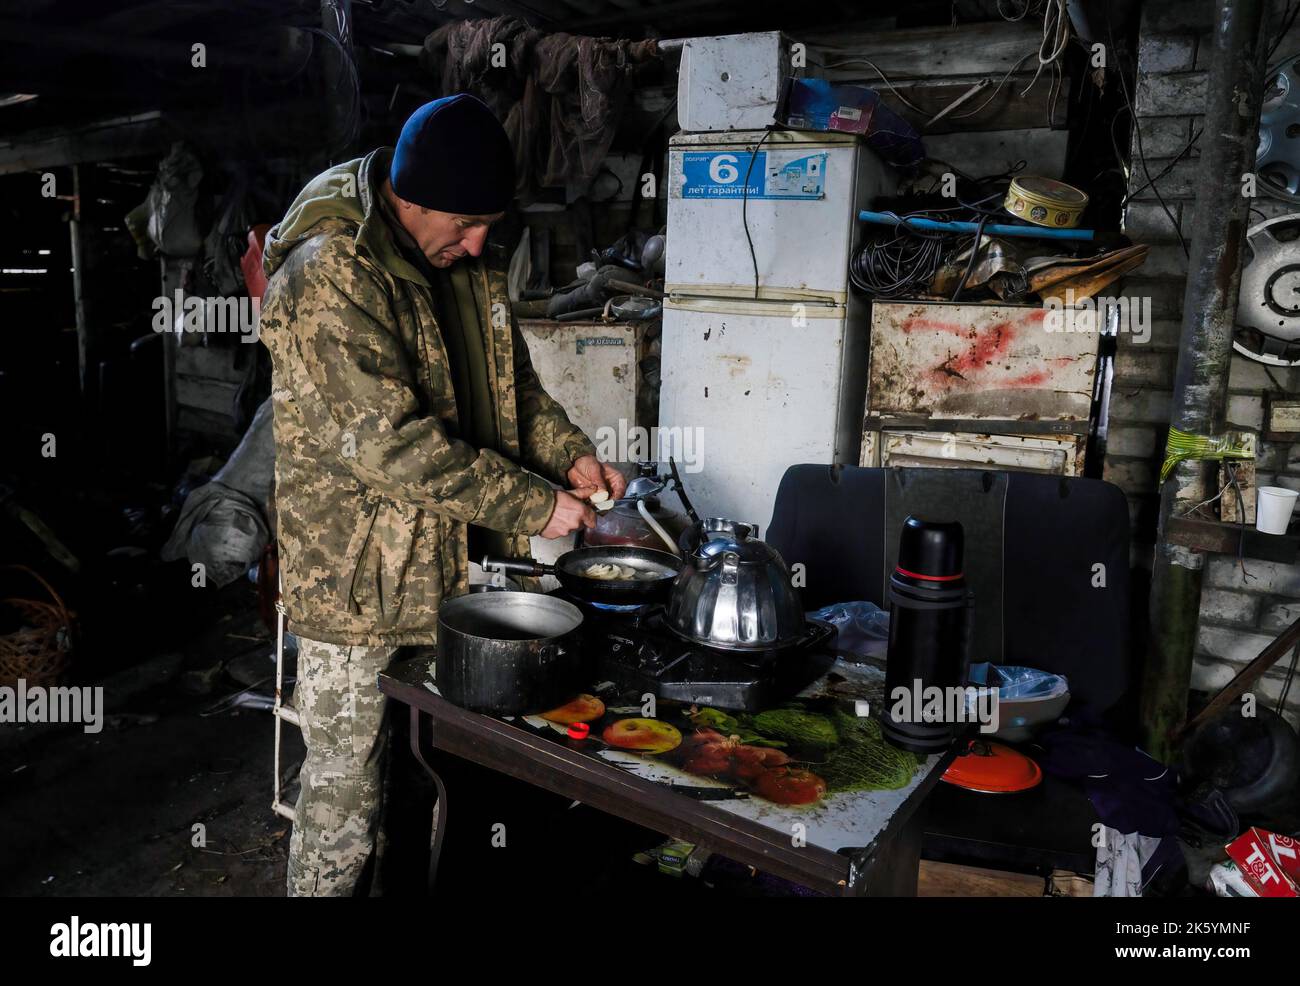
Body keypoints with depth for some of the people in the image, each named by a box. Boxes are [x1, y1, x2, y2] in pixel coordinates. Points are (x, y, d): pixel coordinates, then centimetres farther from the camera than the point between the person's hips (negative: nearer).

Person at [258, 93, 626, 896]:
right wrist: (535, 505, -22)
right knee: (347, 795, 7)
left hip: (455, 566, 7)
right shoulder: (330, 276, -19)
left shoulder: (464, 263, 7)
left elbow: (511, 382, 18)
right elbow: (387, 443, -26)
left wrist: (569, 455, 0)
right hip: (361, 589, -7)